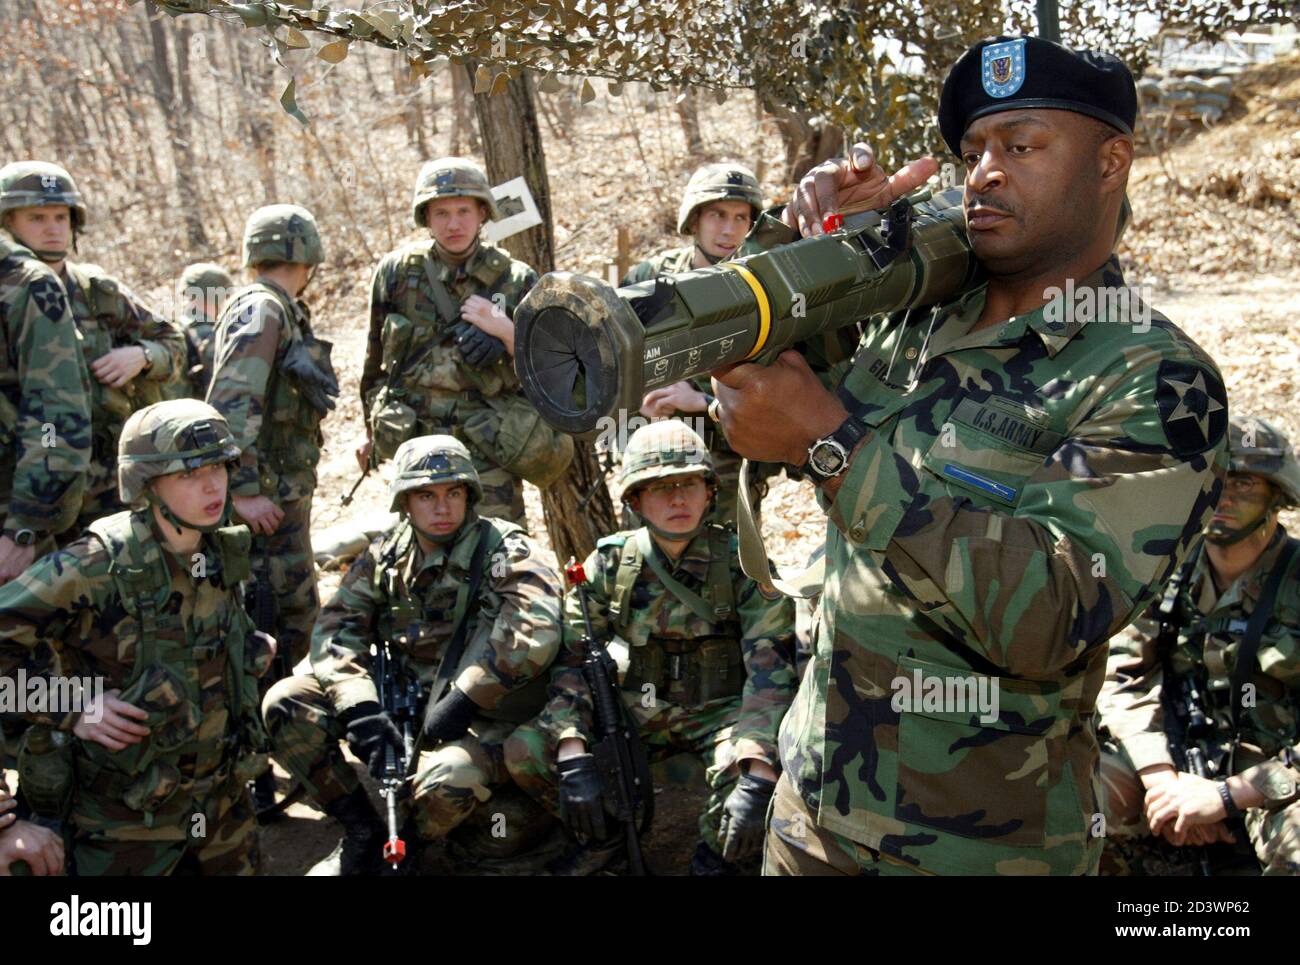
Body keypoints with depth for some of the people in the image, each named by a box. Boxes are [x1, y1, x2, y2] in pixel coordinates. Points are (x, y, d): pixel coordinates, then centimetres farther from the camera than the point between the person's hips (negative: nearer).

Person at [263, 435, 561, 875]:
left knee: (445, 781, -37)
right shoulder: (387, 554, 6)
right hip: (402, 705, 5)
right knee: (287, 702, -12)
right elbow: (336, 628, -3)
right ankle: (362, 830, 2)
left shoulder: (504, 549, -10)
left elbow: (536, 628, -28)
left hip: (481, 718, -5)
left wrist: (460, 700, -26)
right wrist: (361, 707, -20)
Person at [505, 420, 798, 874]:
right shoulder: (610, 563, -4)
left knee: (757, 766, -36)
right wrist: (573, 758, -22)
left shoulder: (743, 564, -13)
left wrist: (755, 779, -34)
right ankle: (604, 835, 10)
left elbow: (770, 670, -20)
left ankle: (717, 855, -2)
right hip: (636, 709, 3)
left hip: (719, 712, -2)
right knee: (523, 750, -17)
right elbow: (572, 658, -6)